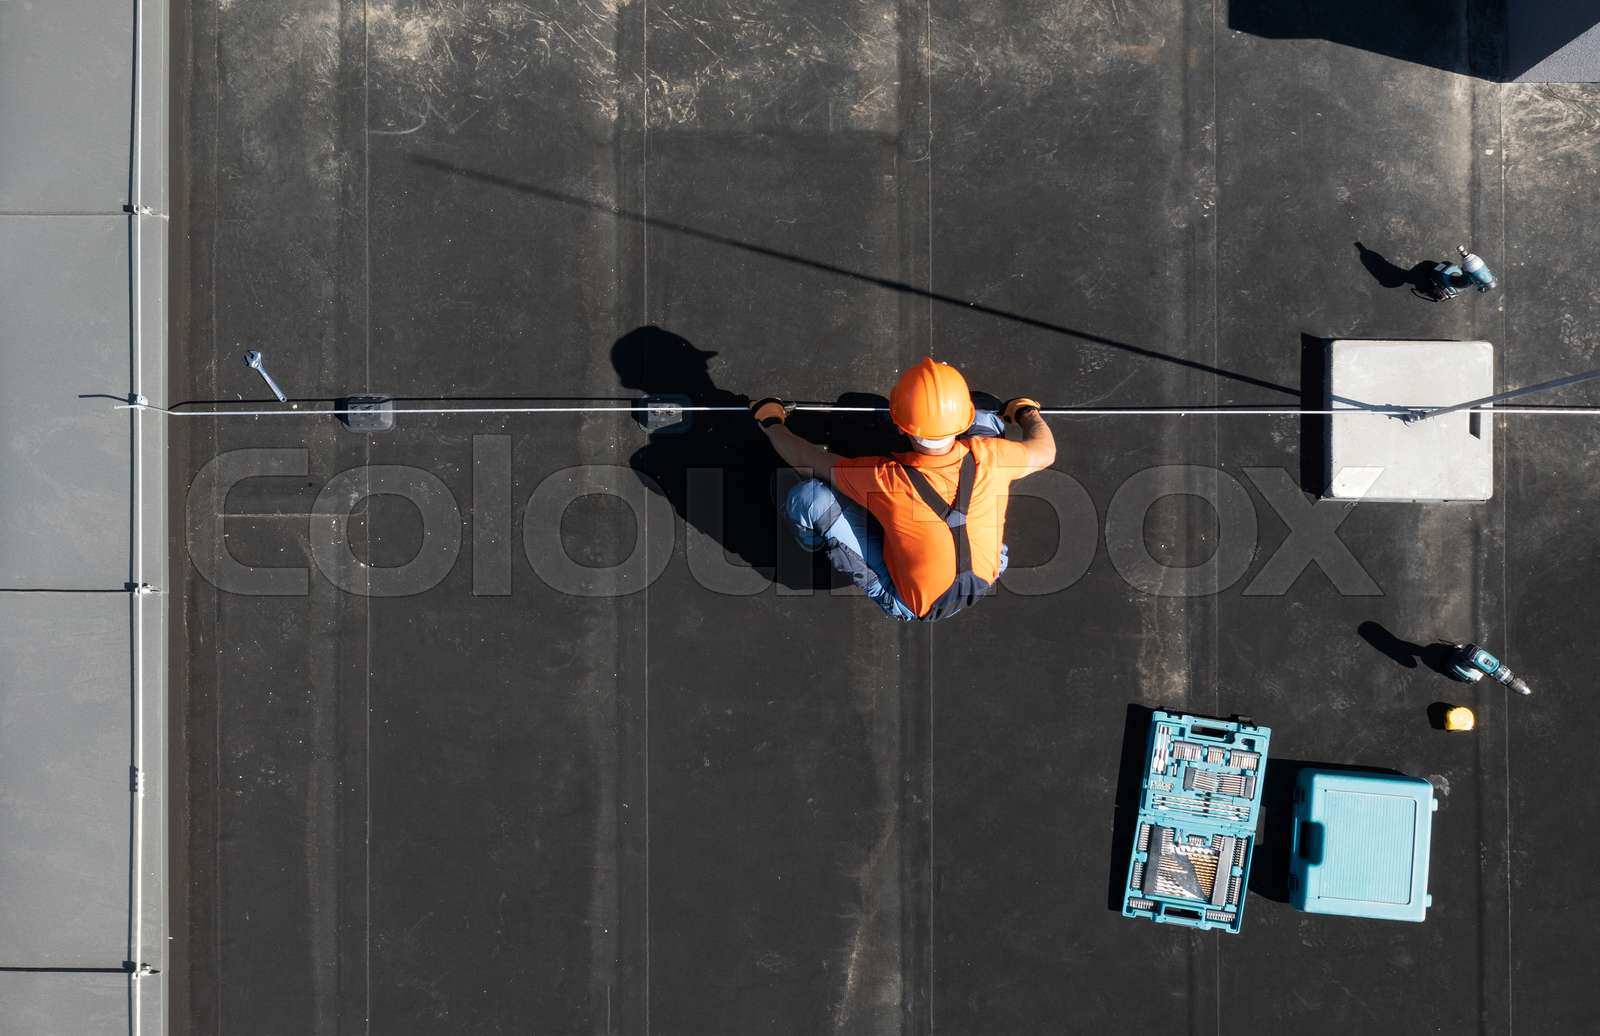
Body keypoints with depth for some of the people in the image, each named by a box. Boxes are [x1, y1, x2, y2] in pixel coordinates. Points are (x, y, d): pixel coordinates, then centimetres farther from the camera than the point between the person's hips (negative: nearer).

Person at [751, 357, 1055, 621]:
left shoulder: (886, 480, -34)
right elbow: (1045, 451, -2)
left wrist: (771, 421, 5)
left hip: (912, 606, -3)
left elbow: (807, 460, -16)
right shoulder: (989, 457, -27)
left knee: (809, 498, -14)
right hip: (985, 579, 3)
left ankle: (822, 547, 21)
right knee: (986, 420, 2)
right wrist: (1027, 411, 21)